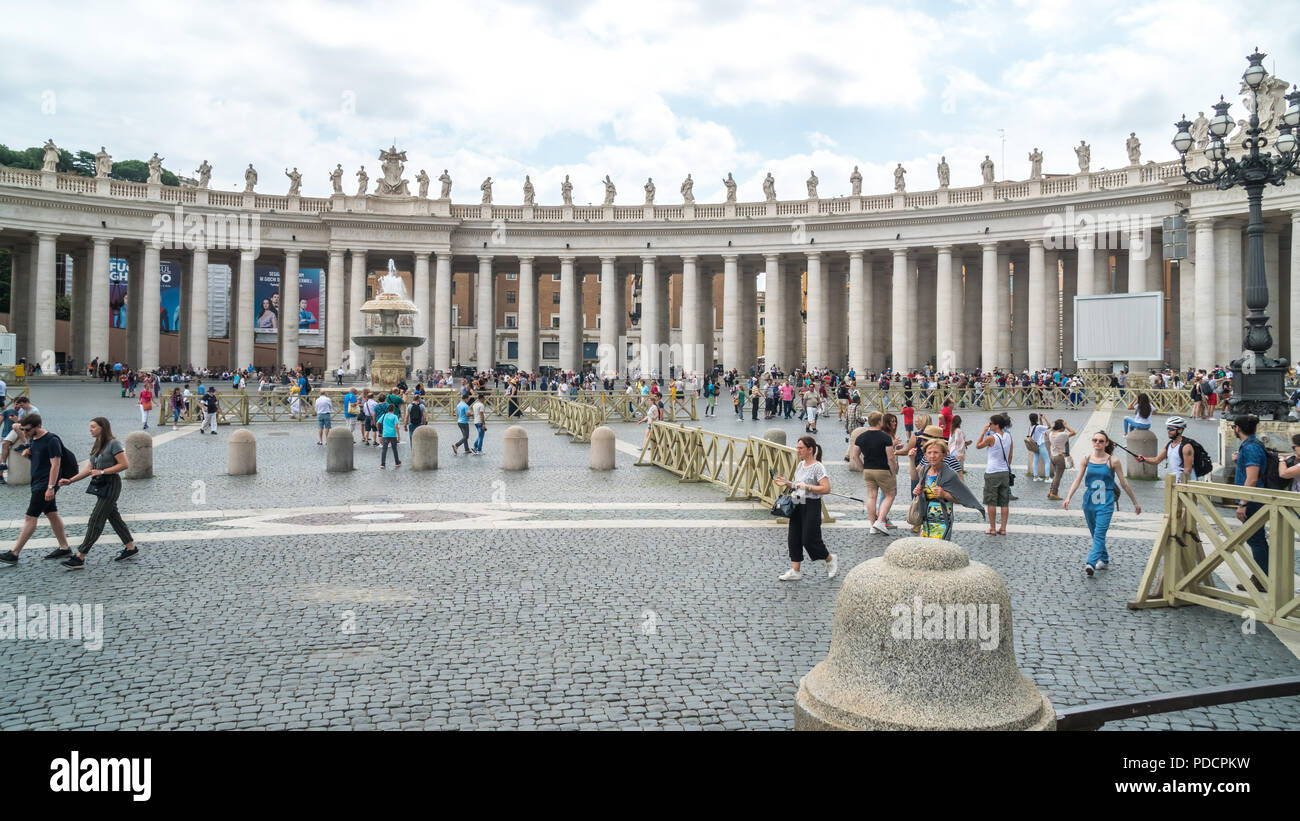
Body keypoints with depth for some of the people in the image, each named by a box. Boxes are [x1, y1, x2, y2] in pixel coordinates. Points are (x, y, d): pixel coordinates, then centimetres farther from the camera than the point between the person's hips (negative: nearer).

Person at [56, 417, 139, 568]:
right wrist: (70, 480, 4)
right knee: (114, 517, 13)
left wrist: (102, 472, -20)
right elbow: (89, 468, 13)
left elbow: (124, 464, -18)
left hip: (110, 485, -9)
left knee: (95, 520, -7)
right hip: (100, 486, 9)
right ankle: (131, 548, 23)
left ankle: (80, 558, -6)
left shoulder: (113, 444, -13)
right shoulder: (96, 447, 13)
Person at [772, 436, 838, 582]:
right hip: (797, 505, 8)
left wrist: (806, 486, -23)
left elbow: (826, 489, -21)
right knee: (793, 538, 6)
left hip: (811, 506, -8)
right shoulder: (800, 465, 10)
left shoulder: (818, 467, -14)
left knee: (809, 539, -2)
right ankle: (795, 571, 12)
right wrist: (786, 483, 3)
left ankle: (831, 560, 23)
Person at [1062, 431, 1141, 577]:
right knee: (1095, 534, 15)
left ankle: (1091, 563, -23)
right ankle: (1104, 559, 33)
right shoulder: (1087, 460, 4)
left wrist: (1135, 502, 7)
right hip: (1089, 501, 4)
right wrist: (1068, 498, -9)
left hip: (1106, 502, -4)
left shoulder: (1113, 461, -4)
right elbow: (1077, 480, 2)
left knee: (1099, 534, -15)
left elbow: (1124, 483, 3)